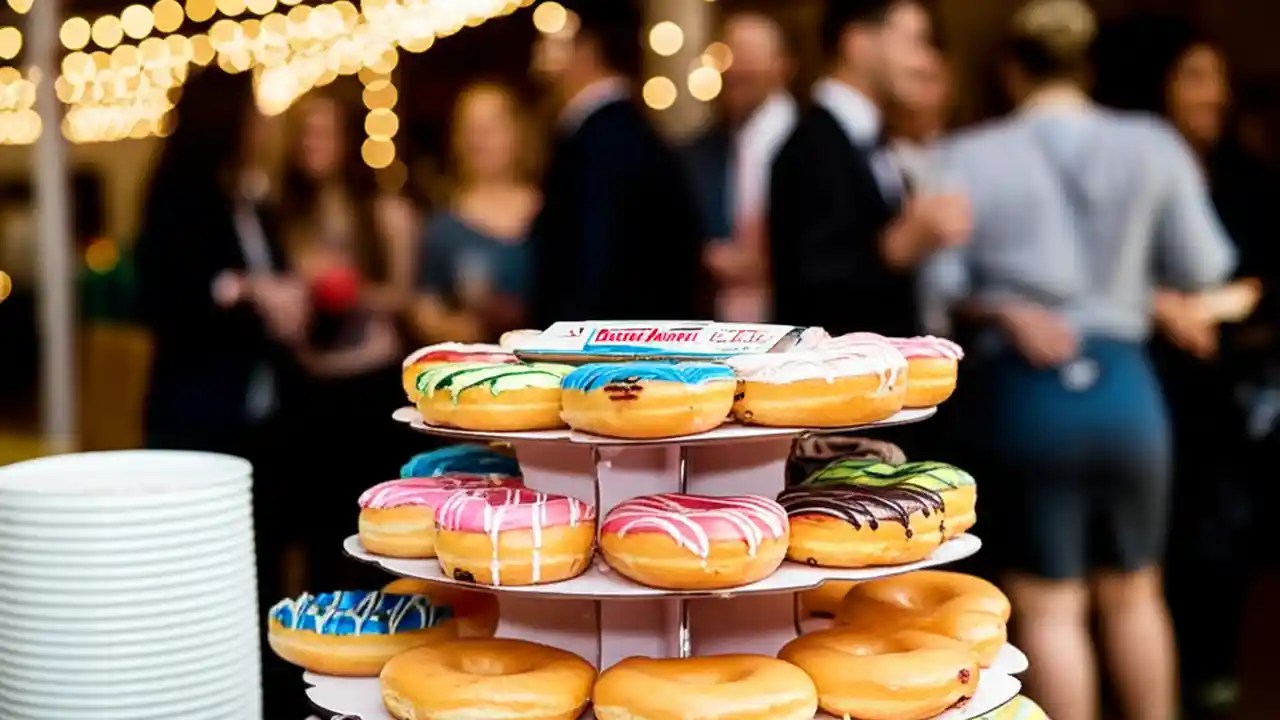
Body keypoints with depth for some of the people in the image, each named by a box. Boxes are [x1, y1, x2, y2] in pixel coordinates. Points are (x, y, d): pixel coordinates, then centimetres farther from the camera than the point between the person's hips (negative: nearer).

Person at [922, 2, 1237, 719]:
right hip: (1125, 386, 3)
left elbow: (939, 281, -7)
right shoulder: (1154, 147, 0)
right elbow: (1202, 268, 5)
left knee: (1049, 606, 6)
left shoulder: (971, 157, -5)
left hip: (1026, 391, -2)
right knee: (1133, 591, 20)